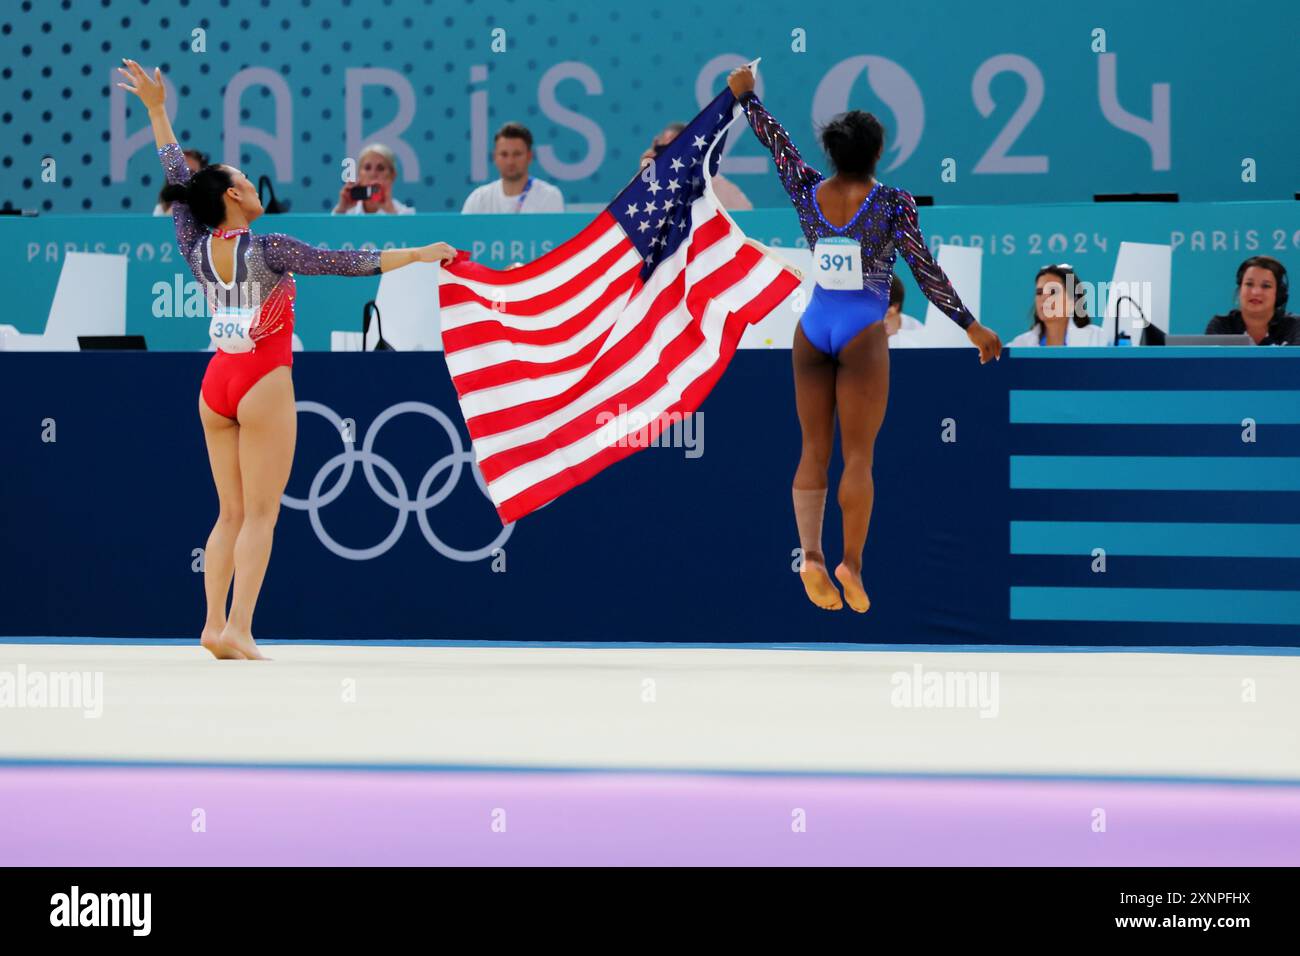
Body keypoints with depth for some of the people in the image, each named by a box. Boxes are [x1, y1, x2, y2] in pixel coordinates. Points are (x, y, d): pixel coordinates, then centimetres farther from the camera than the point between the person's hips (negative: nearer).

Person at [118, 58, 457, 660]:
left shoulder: (196, 249, 1)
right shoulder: (268, 251, -14)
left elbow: (178, 180, 11)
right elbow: (345, 262, -13)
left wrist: (156, 108, 19)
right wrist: (417, 255, -7)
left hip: (216, 386, 6)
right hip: (263, 386, -6)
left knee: (231, 515, 9)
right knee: (259, 515, -5)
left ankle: (214, 626, 2)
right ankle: (238, 630, -13)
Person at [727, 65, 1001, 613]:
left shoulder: (808, 193, 2)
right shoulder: (891, 204, -8)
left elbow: (776, 143, 17)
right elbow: (924, 270, -9)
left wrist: (745, 97, 33)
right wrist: (970, 326, -4)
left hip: (814, 327, 4)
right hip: (862, 333, -4)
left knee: (814, 451, 7)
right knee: (858, 456, -2)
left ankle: (811, 555, -8)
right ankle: (851, 564, -8)